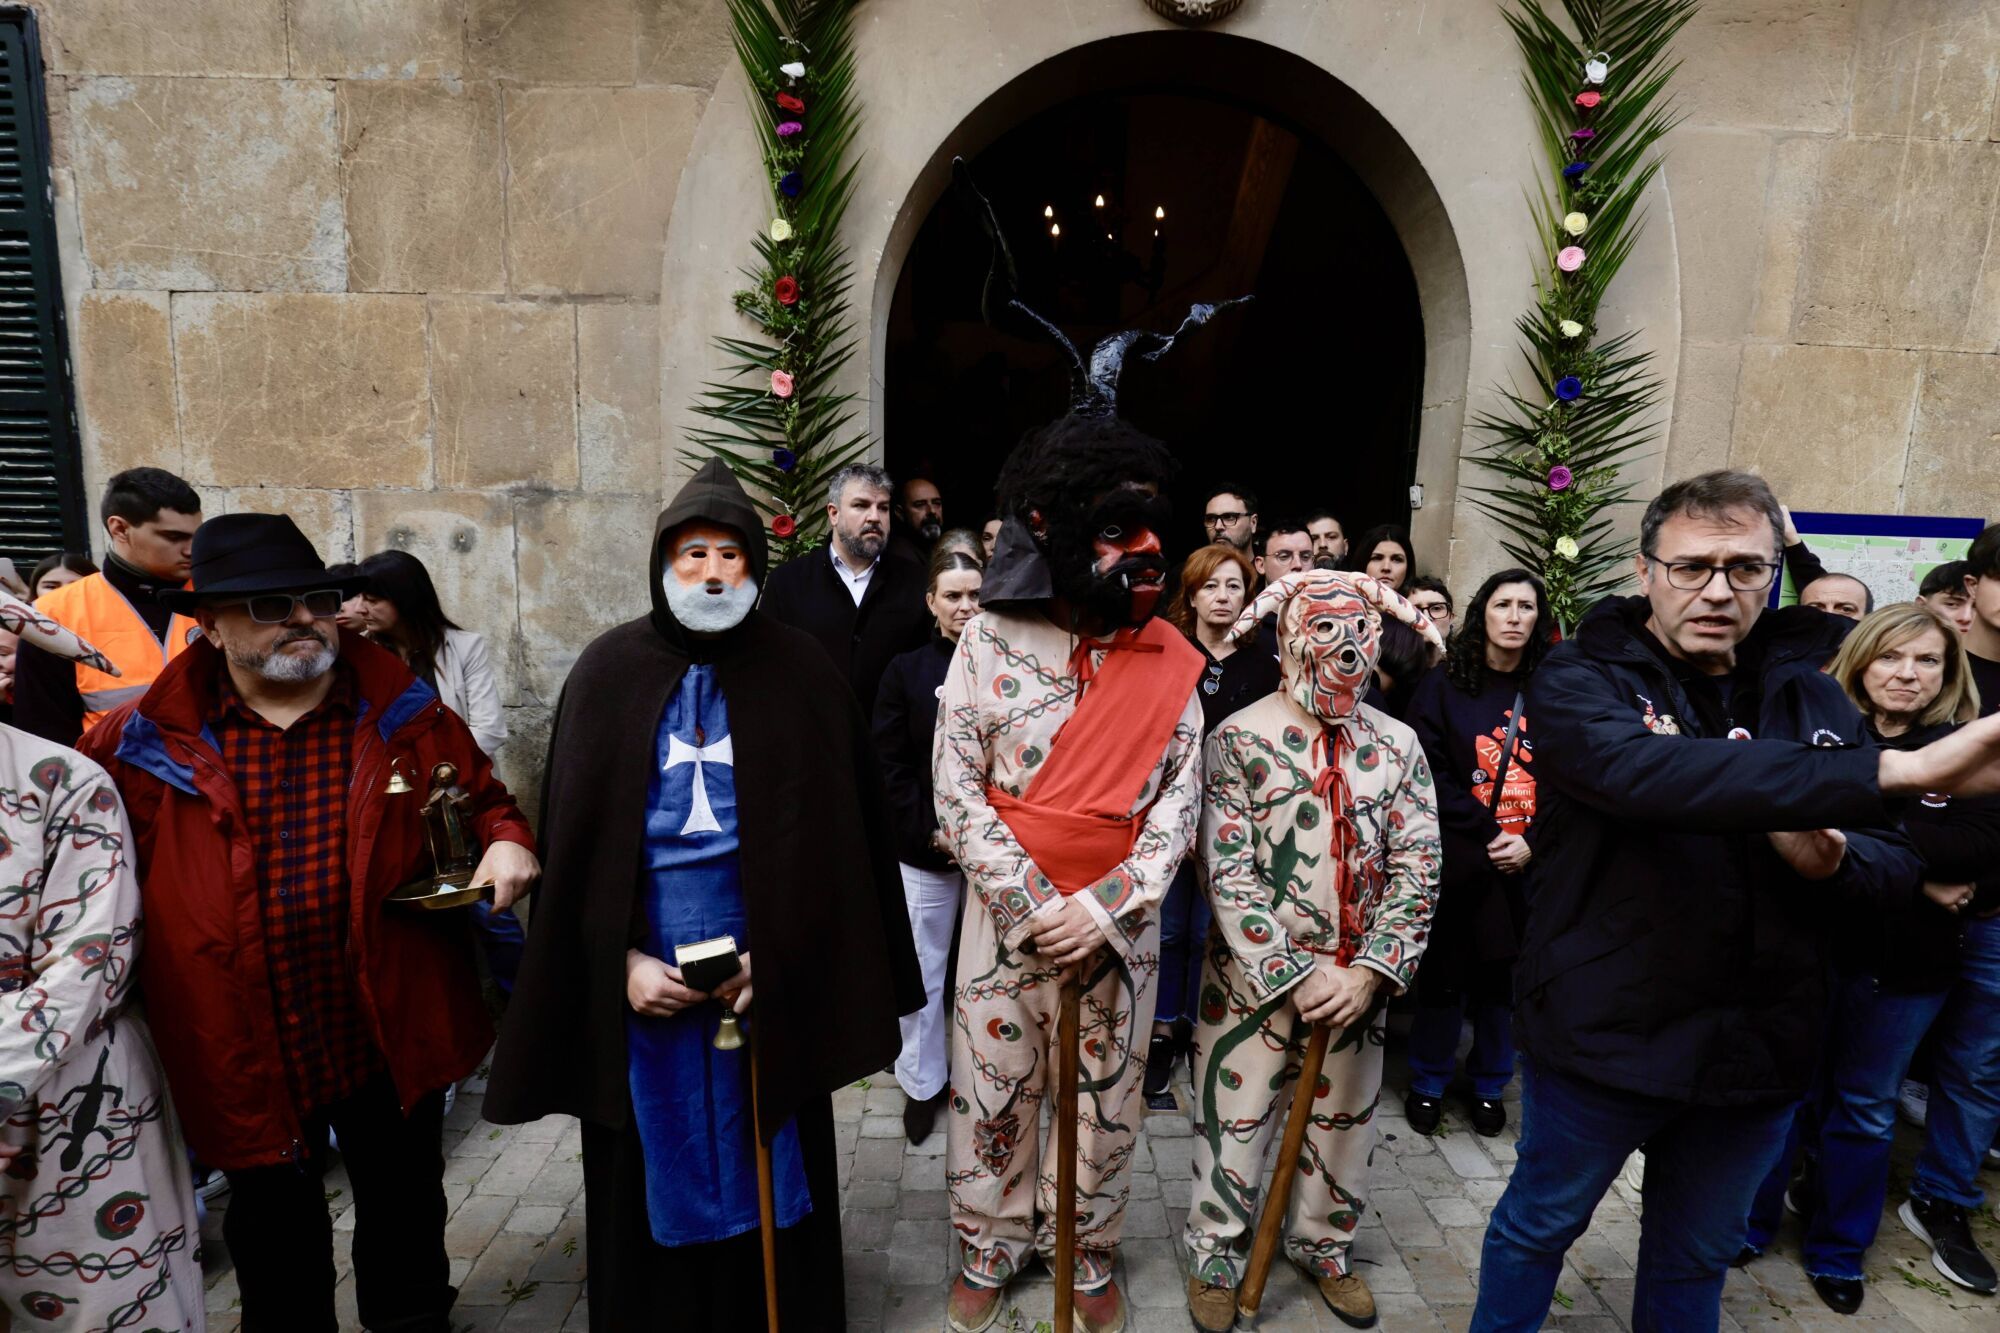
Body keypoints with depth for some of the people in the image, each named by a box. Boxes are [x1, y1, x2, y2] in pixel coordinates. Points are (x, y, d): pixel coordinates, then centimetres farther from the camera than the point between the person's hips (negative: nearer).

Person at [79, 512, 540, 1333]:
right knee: (276, 1244, 22)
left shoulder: (406, 717, -4)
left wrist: (506, 841, -12)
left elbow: (484, 798, 7)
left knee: (405, 1220, 22)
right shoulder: (146, 741, -5)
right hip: (242, 1052, 0)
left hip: (394, 1035, 1)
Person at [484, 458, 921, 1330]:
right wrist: (622, 960, -8)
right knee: (657, 1179, 14)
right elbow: (574, 839, 0)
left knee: (764, 1178, 13)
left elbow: (833, 836, -3)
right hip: (641, 974, 1)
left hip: (768, 971, 0)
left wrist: (780, 952, -10)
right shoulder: (609, 671, 0)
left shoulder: (799, 672, -2)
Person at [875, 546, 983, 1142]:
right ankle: (922, 1082, 26)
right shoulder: (906, 671, 3)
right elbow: (891, 764, 0)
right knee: (925, 969, 9)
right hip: (925, 846, 1)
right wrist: (931, 831, -8)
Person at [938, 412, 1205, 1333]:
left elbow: (1179, 803, -3)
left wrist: (1101, 908, -15)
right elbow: (957, 791, -8)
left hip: (1120, 926, 2)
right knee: (992, 1091, 14)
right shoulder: (989, 643, -7)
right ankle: (989, 1249, 39)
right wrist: (1037, 909, -14)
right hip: (1007, 918, -1)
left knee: (1106, 1101, 16)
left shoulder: (1168, 661, -2)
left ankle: (1089, 1256, 41)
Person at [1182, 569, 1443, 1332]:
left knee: (1344, 1123, 19)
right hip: (1256, 977, -3)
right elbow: (1229, 874, -15)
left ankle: (1323, 1246, 44)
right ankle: (1216, 1257, 34)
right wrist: (1296, 975, -17)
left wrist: (1369, 971, -12)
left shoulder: (1398, 745, 0)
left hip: (1358, 980, 4)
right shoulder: (1240, 739, -11)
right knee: (1235, 1121, 10)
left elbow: (1418, 868, -3)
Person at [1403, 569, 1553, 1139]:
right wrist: (1486, 834, -13)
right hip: (1457, 861, -1)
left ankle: (1489, 1084, 32)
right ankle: (1427, 1084, 26)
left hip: (1527, 864, 2)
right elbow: (1431, 773, -6)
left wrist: (1533, 842, -11)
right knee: (1444, 975, 5)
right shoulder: (1444, 685, 0)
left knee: (1504, 978, 10)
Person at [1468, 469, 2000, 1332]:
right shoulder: (1581, 681, -14)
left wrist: (1835, 861, -19)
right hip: (1603, 1033, -4)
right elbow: (1650, 773, -36)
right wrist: (1896, 769, -40)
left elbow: (1894, 862, 5)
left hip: (1758, 1043, 5)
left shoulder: (1810, 697, 3)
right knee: (1539, 1226, 17)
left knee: (1698, 1254, 24)